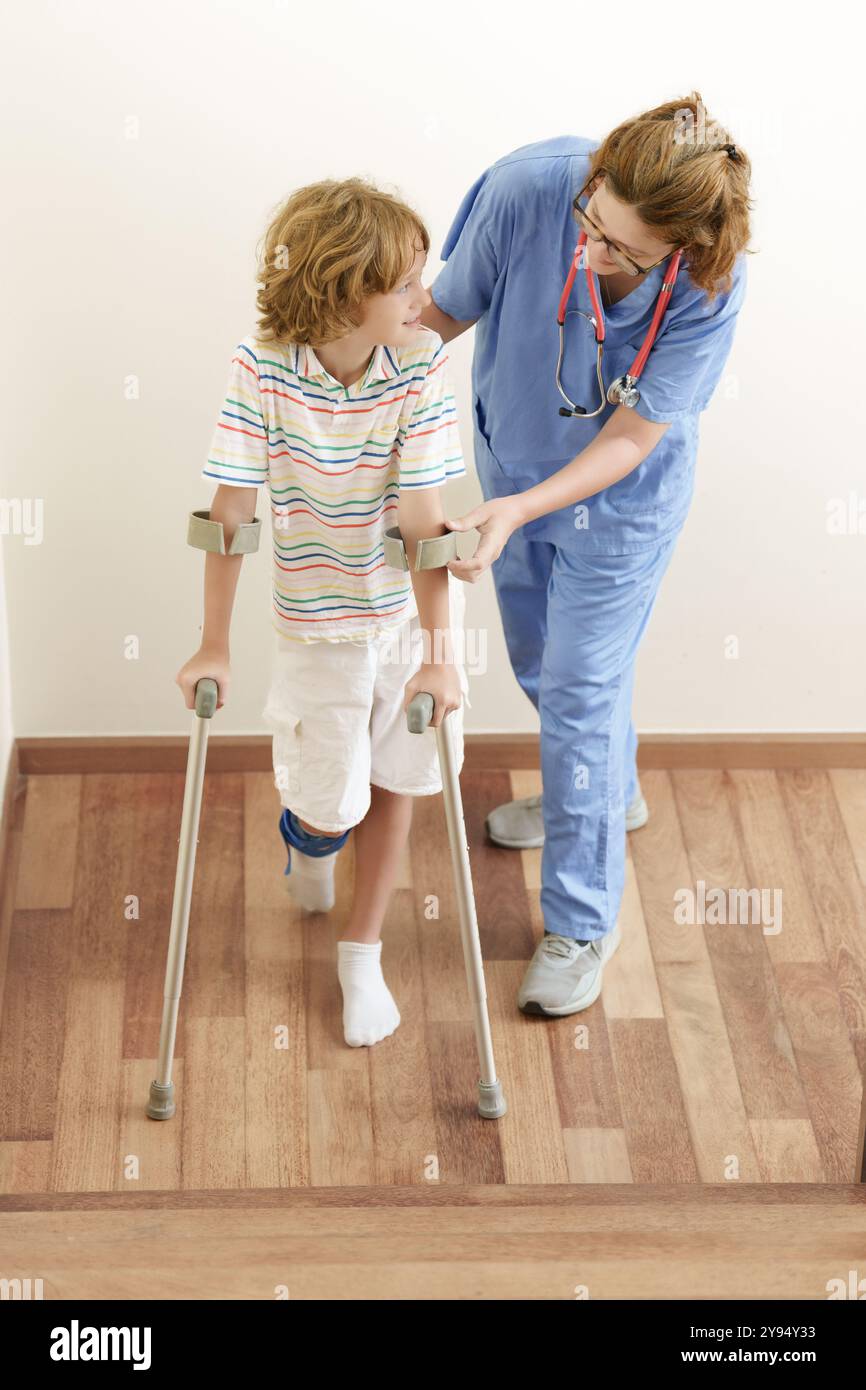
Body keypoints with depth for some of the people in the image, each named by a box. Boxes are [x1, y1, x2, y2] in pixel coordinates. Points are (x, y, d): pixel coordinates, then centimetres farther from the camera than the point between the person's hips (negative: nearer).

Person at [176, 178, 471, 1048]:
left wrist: (438, 652, -22)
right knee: (331, 803, 4)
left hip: (415, 603, 1)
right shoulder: (261, 367, -22)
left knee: (395, 781, 11)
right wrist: (214, 645, -14)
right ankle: (305, 832, 43)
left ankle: (362, 954, 31)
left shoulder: (422, 364, -19)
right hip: (318, 618, -1)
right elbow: (232, 512, -17)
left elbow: (422, 519, -19)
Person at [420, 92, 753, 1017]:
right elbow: (443, 312, -14)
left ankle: (583, 922, 21)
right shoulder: (528, 187, -32)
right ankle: (609, 793, 55)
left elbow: (635, 434, -27)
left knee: (582, 693, 2)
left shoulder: (709, 285, -34)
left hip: (618, 500, -4)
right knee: (538, 661, 24)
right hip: (511, 461, 4)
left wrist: (520, 510, -38)